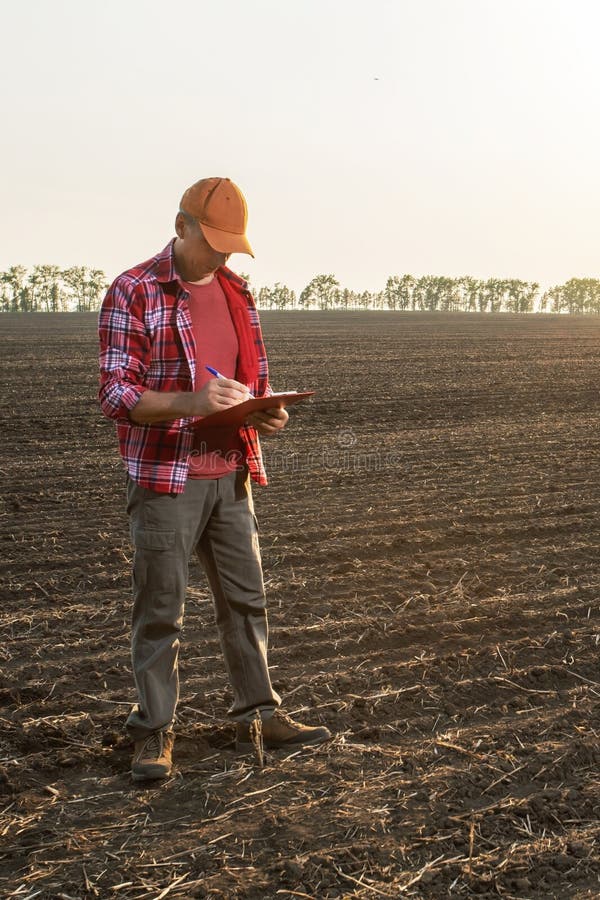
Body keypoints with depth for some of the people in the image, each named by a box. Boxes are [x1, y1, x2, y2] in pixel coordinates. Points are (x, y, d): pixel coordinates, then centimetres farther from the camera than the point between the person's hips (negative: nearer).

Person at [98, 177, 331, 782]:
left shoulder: (236, 291, 13)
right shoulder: (133, 292, -7)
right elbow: (115, 393, -12)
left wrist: (266, 412, -1)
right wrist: (191, 401, -27)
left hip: (232, 474, 6)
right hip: (163, 477, -6)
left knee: (246, 599, 11)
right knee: (160, 610, 1)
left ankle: (259, 716, 24)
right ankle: (154, 732, 15)